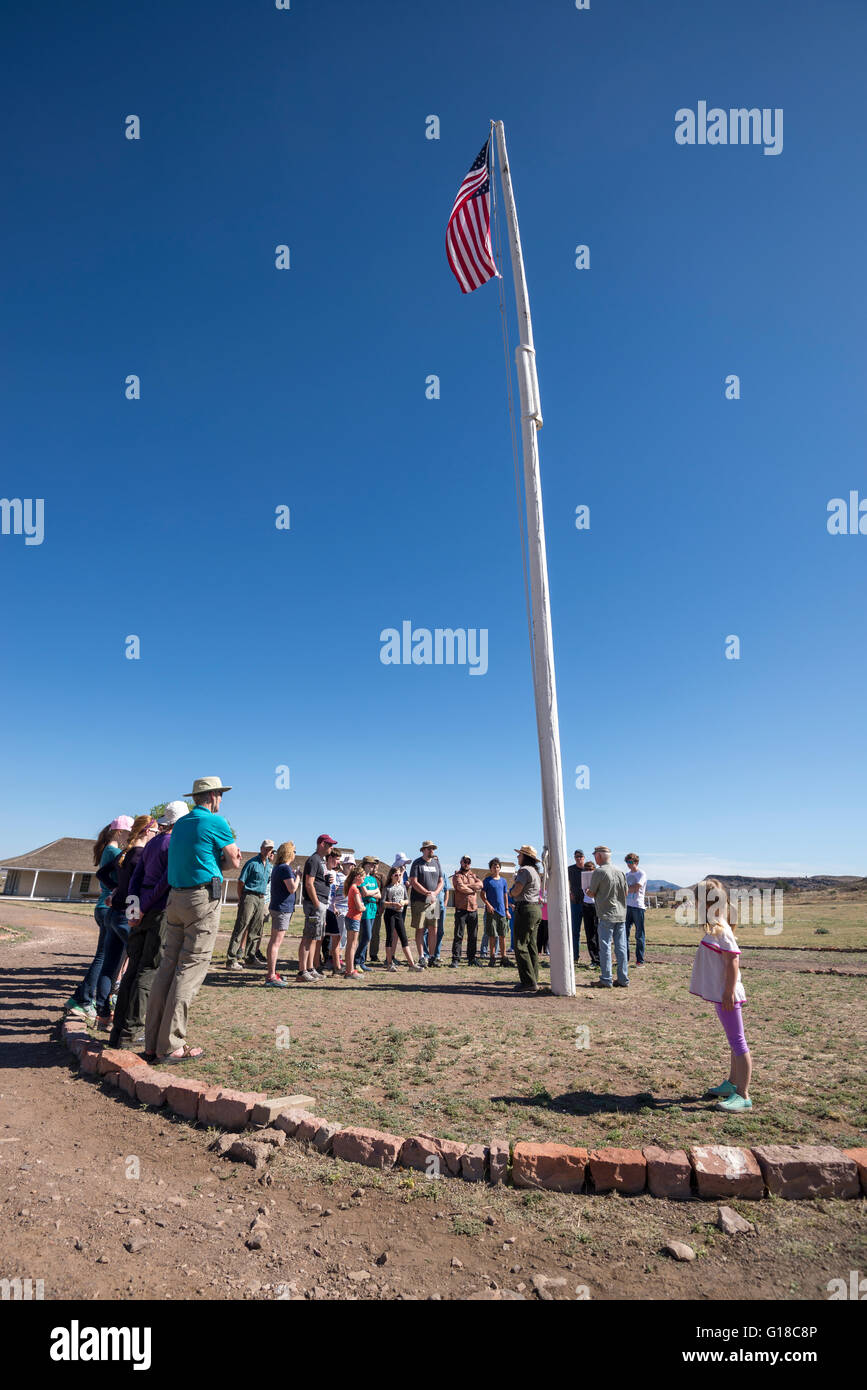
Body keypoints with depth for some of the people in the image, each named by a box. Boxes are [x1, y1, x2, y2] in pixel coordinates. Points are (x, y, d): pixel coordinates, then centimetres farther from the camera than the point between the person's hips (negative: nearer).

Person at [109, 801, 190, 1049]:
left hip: (144, 914, 8)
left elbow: (136, 876, 12)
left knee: (133, 969, 11)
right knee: (148, 971, -3)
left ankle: (119, 1029, 14)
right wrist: (144, 907, -9)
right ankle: (130, 1032, 0)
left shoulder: (151, 843, 16)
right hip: (163, 911, -7)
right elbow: (168, 879, -17)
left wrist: (134, 905, 3)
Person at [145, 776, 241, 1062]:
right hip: (203, 899, -8)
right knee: (191, 968, -4)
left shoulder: (180, 824, 17)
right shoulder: (216, 822, -7)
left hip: (176, 898, 8)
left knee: (169, 964, 10)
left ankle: (153, 1041, 14)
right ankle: (170, 1045, -2)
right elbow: (234, 862, -4)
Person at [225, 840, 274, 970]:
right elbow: (241, 882, -9)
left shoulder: (269, 865, 15)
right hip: (249, 897, -8)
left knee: (256, 930, 13)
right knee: (241, 928, -8)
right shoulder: (252, 863, -9)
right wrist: (241, 899, -10)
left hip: (261, 899, 8)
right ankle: (231, 960, -7)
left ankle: (250, 957, 24)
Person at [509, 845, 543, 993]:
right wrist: (515, 893, 7)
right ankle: (533, 981, 16)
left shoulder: (524, 870, -13)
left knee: (521, 946, -7)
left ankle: (529, 983, -8)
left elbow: (515, 891, -17)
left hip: (526, 909, -10)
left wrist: (510, 892, 3)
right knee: (531, 946, 12)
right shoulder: (535, 871, 18)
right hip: (536, 909, 10)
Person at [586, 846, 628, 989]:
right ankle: (623, 979, 12)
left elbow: (592, 893, -5)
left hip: (606, 914, -6)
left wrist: (588, 891, 16)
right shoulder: (621, 871, 7)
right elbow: (625, 893, 15)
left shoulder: (598, 872, -11)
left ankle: (606, 980, 3)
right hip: (621, 914, 6)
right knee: (621, 947, 9)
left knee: (605, 947, 0)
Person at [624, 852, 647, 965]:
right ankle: (625, 958, 13)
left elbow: (636, 888, -15)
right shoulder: (627, 874, 16)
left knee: (639, 935, 1)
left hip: (638, 906, -6)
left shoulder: (641, 874, -4)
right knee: (624, 933, 5)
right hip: (626, 906, 6)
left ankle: (640, 960, 7)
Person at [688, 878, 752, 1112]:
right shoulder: (714, 928, 9)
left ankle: (743, 1096, 4)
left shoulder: (721, 931, -20)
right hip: (720, 994, 10)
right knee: (734, 1041, 20)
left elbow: (733, 963, -23)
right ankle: (733, 1083, 33)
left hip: (727, 996, -10)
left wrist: (729, 993, -21)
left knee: (737, 1042, -3)